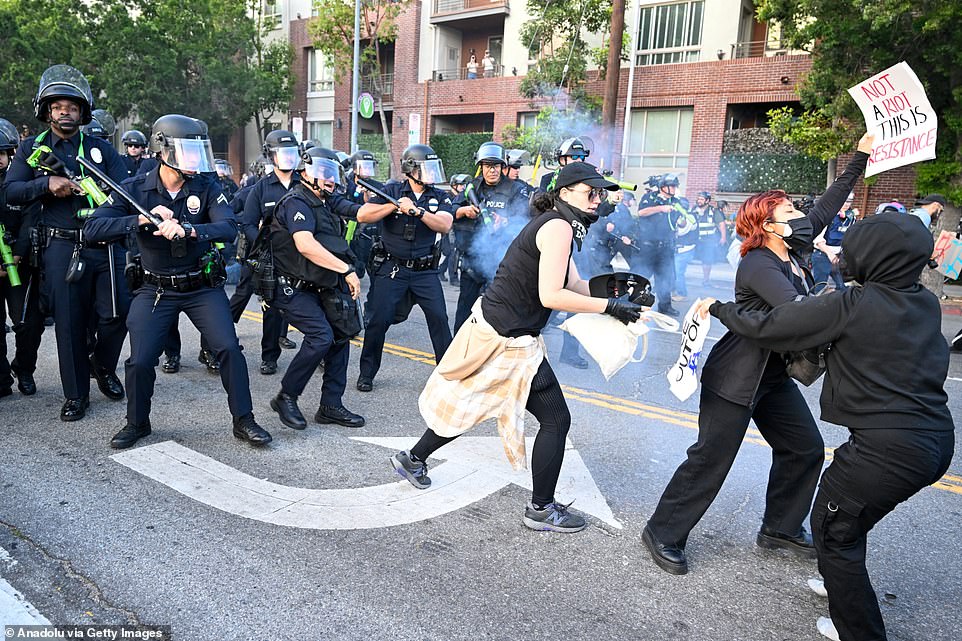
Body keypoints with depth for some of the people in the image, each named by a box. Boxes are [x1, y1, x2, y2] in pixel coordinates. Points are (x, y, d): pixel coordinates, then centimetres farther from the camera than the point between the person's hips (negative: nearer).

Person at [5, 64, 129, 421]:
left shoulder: (100, 149, 12)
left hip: (104, 245, 1)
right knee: (69, 323, 3)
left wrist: (77, 188, -12)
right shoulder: (32, 149, 11)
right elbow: (10, 191, 1)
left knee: (116, 313, -3)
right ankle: (76, 395, 15)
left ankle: (103, 365, 27)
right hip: (61, 248, 0)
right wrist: (47, 183, -14)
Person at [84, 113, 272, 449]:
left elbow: (229, 228, -21)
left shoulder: (206, 186, -7)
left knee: (229, 348, -11)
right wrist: (142, 219, -27)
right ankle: (137, 423, 23)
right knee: (140, 361, -4)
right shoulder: (135, 188, -7)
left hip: (202, 286, 0)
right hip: (155, 290, 0)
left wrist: (186, 229, -37)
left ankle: (243, 420, 5)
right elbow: (92, 228, -14)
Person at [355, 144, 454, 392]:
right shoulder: (392, 191, -1)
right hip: (392, 268, -2)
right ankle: (367, 373, 16)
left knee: (439, 318, -4)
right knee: (379, 320, -1)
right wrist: (394, 206, -18)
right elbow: (362, 216, -9)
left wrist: (416, 210, -23)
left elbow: (445, 225, -12)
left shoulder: (439, 197, 6)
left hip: (425, 271, 2)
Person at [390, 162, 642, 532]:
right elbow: (551, 296, -25)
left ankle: (413, 459, 37)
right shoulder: (558, 226, -17)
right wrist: (610, 307, -21)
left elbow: (576, 285, 14)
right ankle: (541, 508, 14)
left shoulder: (556, 226, 15)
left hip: (493, 331, 10)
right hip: (507, 339, -10)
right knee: (556, 420, 1)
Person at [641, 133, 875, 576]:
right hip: (735, 378, -9)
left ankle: (781, 528, 30)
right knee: (711, 459, -5)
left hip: (774, 376, 10)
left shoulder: (793, 252, 5)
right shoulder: (758, 265, -20)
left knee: (806, 449, 13)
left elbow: (826, 207, 14)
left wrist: (861, 157, 16)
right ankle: (663, 534, 9)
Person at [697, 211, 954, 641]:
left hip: (888, 449, -8)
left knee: (832, 529, 10)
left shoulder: (849, 305, -15)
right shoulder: (927, 303, 5)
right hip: (937, 440, 8)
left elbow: (766, 327, -10)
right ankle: (841, 584, 46)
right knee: (846, 507, 28)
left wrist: (718, 308, 4)